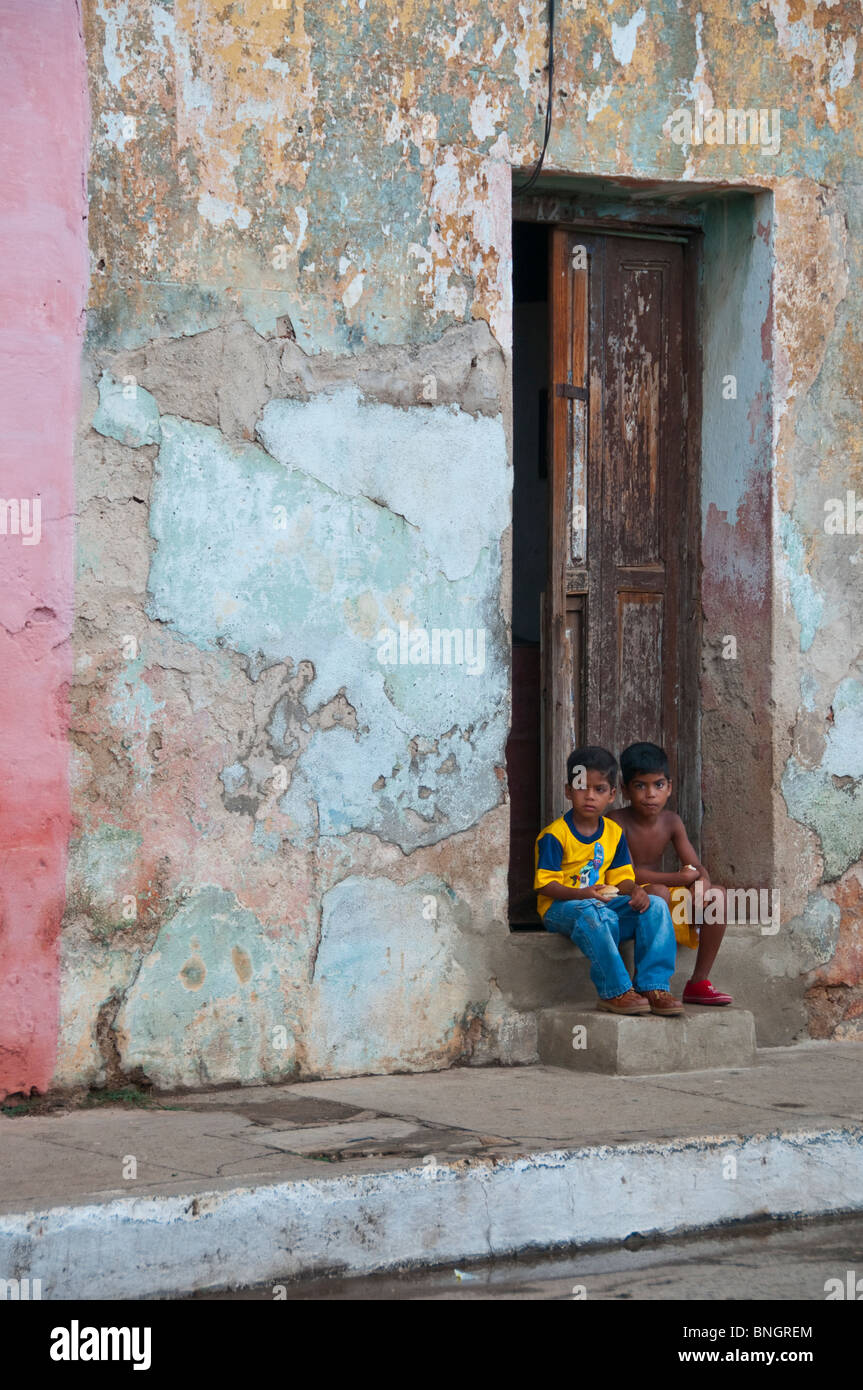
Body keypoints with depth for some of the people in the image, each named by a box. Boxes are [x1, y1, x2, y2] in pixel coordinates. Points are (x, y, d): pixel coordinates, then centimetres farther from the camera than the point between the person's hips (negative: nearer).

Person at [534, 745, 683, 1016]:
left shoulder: (614, 834, 10)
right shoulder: (554, 835, -9)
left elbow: (621, 879, 10)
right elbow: (545, 885, -14)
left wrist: (635, 891, -15)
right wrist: (583, 894, -29)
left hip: (604, 903, 6)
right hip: (559, 908, -6)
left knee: (655, 906, -15)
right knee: (594, 914, -40)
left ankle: (654, 987, -21)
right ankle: (615, 992, -35)